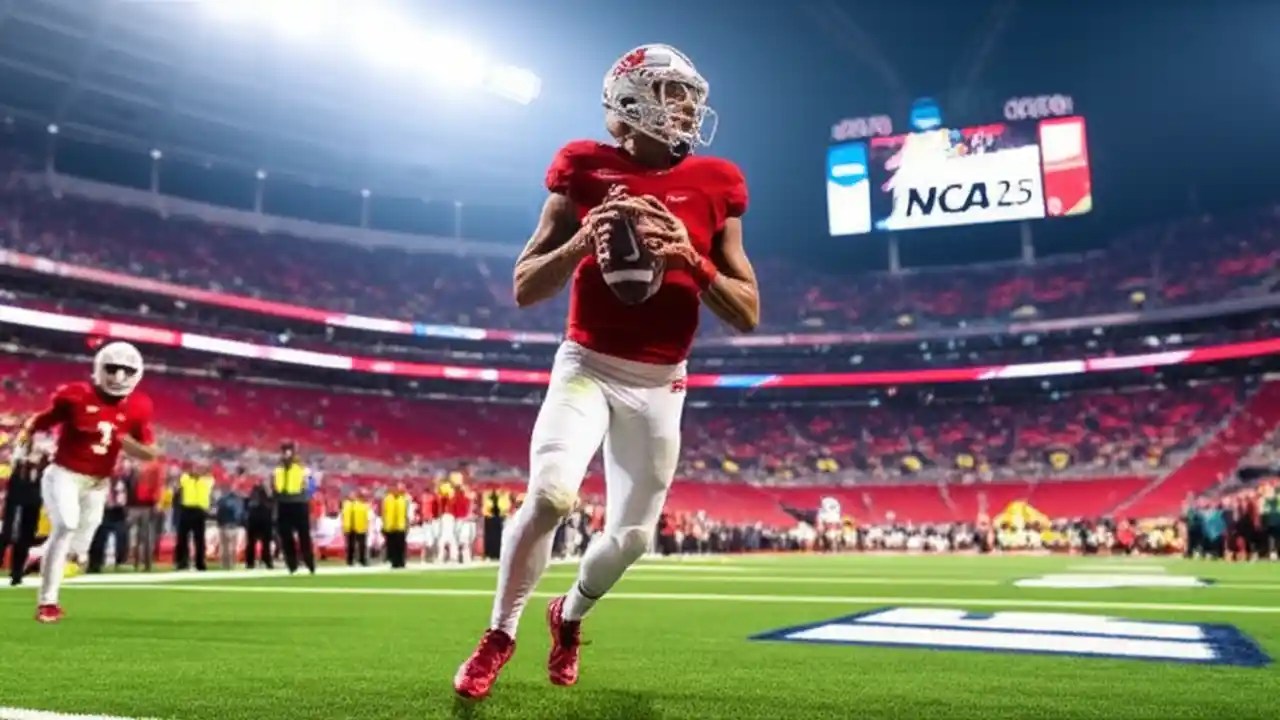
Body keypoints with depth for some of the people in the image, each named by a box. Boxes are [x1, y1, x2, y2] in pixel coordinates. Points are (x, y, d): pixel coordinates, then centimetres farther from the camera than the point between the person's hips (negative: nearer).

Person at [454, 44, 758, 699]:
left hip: (659, 384, 3)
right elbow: (523, 289, -2)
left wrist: (690, 260, -16)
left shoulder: (714, 186, 1)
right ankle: (500, 633, 4)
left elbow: (748, 315, -1)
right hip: (586, 366, -2)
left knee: (632, 535, 5)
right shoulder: (586, 170, -3)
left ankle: (570, 613, 38)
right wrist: (583, 240, -19)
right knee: (551, 495, -22)